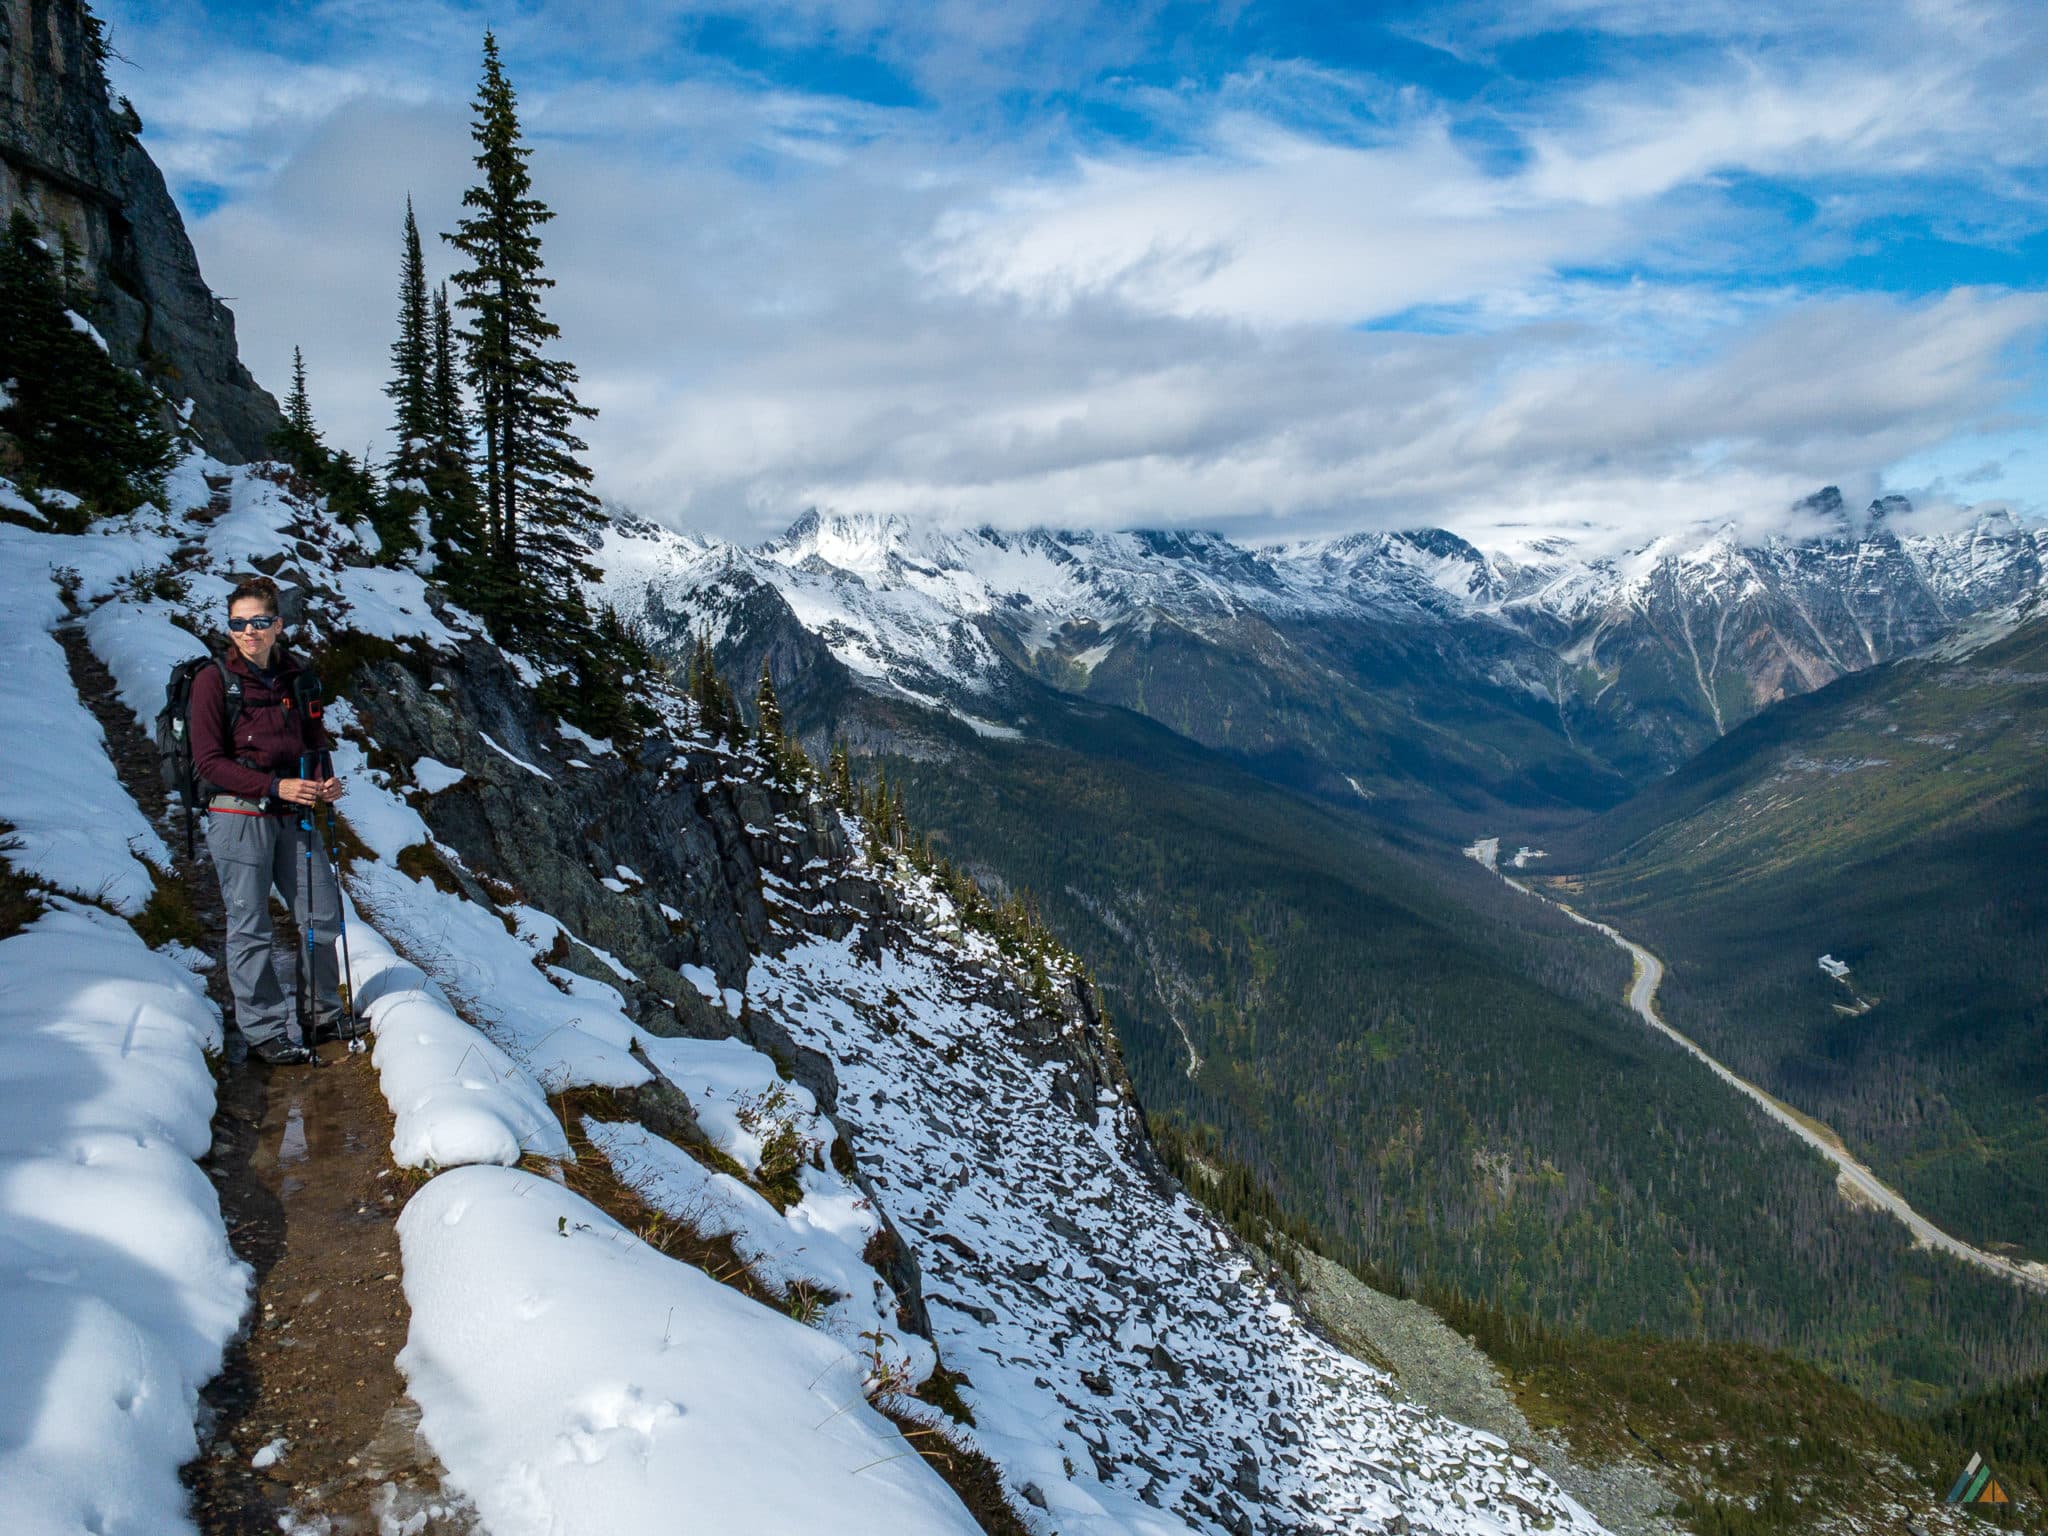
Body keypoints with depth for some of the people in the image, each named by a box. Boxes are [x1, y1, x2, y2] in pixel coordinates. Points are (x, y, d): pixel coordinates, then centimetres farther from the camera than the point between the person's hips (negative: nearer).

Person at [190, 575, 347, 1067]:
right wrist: (275, 786, -21)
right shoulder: (214, 680, -7)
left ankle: (318, 1011, 28)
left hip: (294, 816, 5)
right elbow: (209, 760, -10)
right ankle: (265, 1030, 12)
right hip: (239, 816, -5)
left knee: (324, 915, 10)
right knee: (250, 926, 1)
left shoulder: (297, 676, 7)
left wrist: (325, 779, -6)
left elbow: (315, 740, 15)